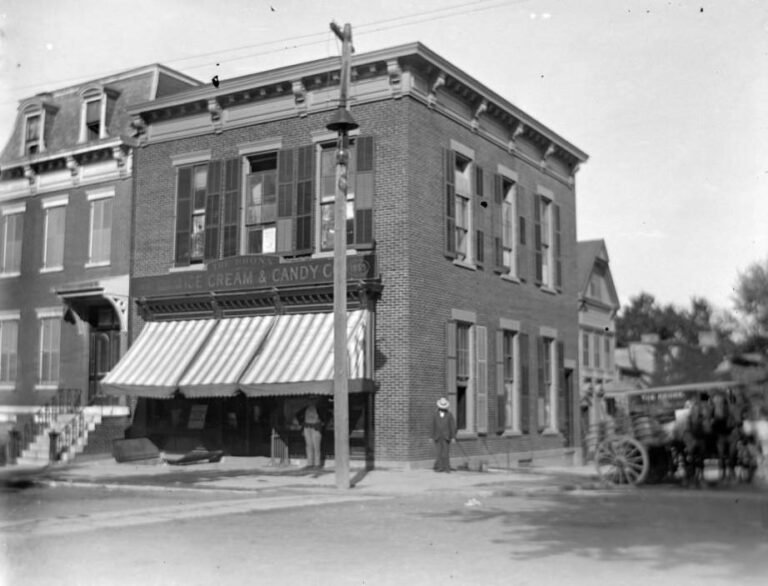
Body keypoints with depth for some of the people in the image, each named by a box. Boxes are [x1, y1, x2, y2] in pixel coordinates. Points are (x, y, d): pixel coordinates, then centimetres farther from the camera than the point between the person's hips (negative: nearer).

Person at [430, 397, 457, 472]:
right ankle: (439, 468, 0)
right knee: (439, 453, -4)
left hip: (446, 437, -1)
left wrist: (453, 437, -4)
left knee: (446, 453, -3)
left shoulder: (449, 414, 2)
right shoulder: (435, 415, 6)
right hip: (437, 437, 1)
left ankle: (446, 468, 1)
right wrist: (432, 437, 7)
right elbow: (433, 426, 8)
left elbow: (452, 426, 1)